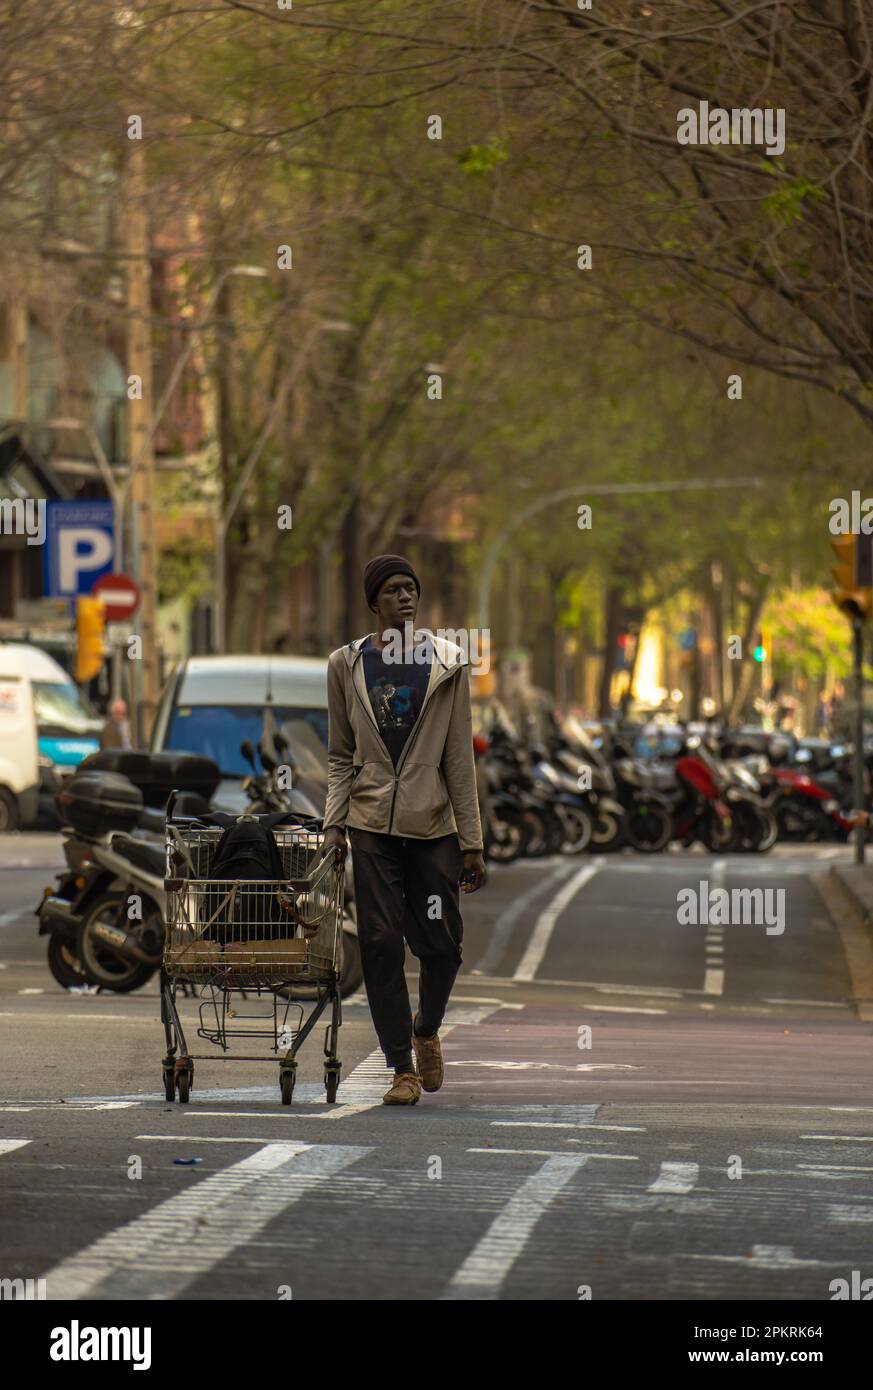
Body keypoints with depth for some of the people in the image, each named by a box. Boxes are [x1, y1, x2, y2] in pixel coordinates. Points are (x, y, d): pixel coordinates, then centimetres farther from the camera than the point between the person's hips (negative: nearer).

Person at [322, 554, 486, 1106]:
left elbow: (459, 757, 2)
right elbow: (341, 756, 11)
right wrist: (334, 822, -2)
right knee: (381, 942, -6)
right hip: (372, 823, 0)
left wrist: (472, 842, -1)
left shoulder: (447, 663, 4)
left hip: (433, 824, 0)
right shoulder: (348, 665, 7)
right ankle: (403, 1068, 1)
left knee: (442, 944, 0)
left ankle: (426, 1029, 31)